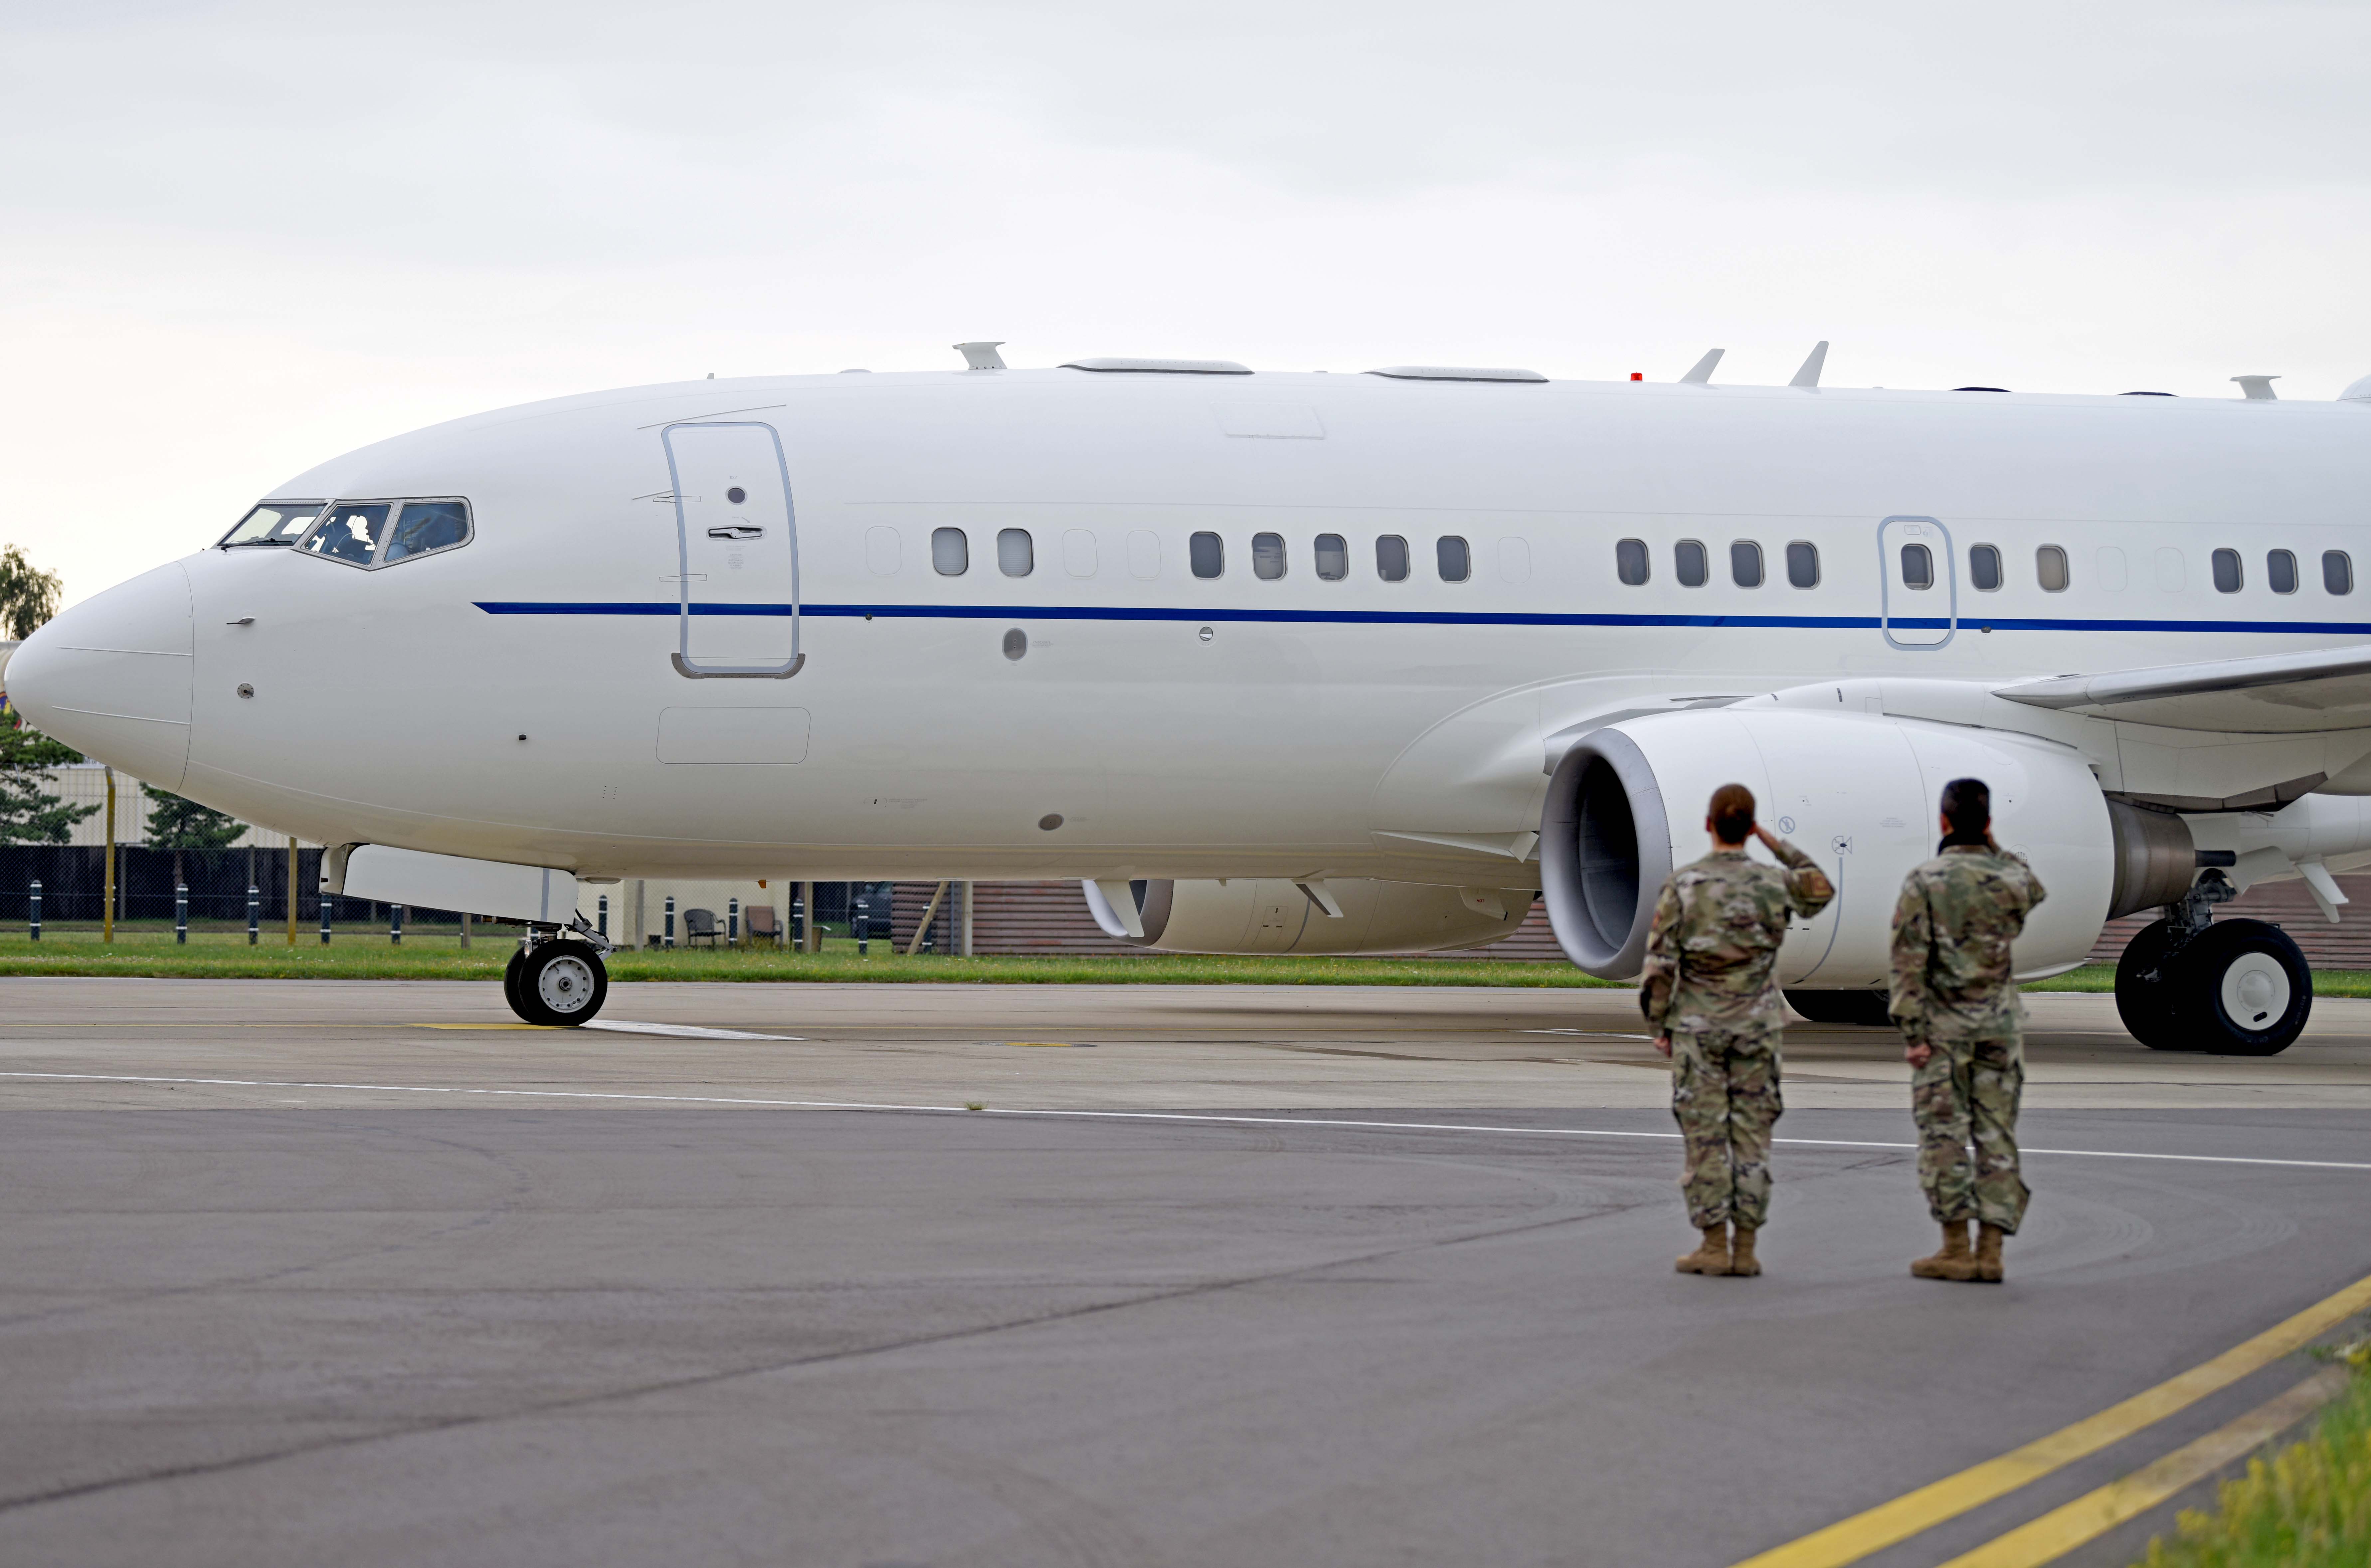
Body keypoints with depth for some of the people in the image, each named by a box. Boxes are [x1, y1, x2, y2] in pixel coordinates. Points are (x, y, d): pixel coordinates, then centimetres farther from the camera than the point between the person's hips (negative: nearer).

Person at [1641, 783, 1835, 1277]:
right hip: (1757, 1027, 2)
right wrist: (1775, 843, 17)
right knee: (1751, 1135, 5)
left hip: (1697, 1028, -2)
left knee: (1705, 1136, 2)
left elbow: (1661, 963, -8)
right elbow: (1821, 890, 21)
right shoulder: (1773, 883, -2)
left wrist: (1659, 1026, 3)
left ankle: (1714, 1246, 2)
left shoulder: (1682, 885, -7)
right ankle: (1746, 1248, 6)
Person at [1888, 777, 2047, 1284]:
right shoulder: (2012, 880, 1)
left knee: (1944, 1134, 2)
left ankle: (1956, 1249, -1)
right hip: (1999, 1023, 3)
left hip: (1943, 1026, -3)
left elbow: (1909, 962, -12)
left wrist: (1912, 1032, -10)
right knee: (1997, 1137, 5)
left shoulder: (1923, 882, -8)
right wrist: (1993, 848, 18)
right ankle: (1990, 1251, 2)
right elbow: (2035, 893, 29)